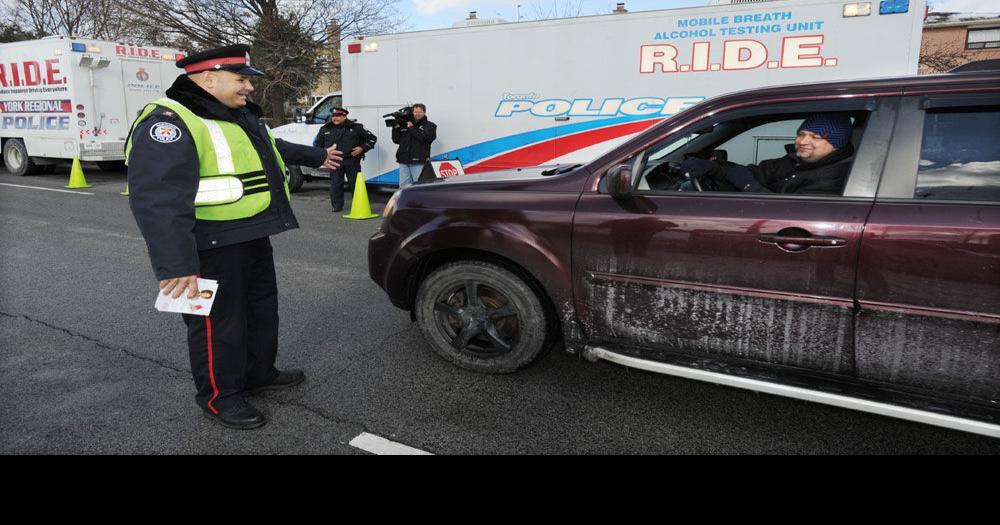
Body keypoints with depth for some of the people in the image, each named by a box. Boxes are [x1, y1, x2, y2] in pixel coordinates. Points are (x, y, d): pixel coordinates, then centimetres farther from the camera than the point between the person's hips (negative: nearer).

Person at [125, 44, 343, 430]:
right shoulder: (170, 123, -21)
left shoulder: (241, 116, 11)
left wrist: (316, 156, 44)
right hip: (211, 249, -10)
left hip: (253, 237, 10)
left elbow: (273, 148, 33)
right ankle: (219, 397, 21)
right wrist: (176, 264, -36)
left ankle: (260, 374, 39)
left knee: (262, 309, 20)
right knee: (219, 323, 3)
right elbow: (157, 201, -30)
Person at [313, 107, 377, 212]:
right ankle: (337, 205, 11)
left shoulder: (356, 127, 1)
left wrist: (362, 148, -6)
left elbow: (372, 138, 6)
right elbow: (317, 143, 23)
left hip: (352, 161, -2)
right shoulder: (325, 129, 9)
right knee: (335, 184, 0)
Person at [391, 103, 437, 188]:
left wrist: (412, 128, -8)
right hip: (404, 160, 4)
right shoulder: (404, 124, 18)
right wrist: (396, 128, 3)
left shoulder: (430, 126, 7)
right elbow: (396, 140, 17)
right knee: (404, 186, 5)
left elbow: (425, 138, -12)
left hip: (418, 162, -4)